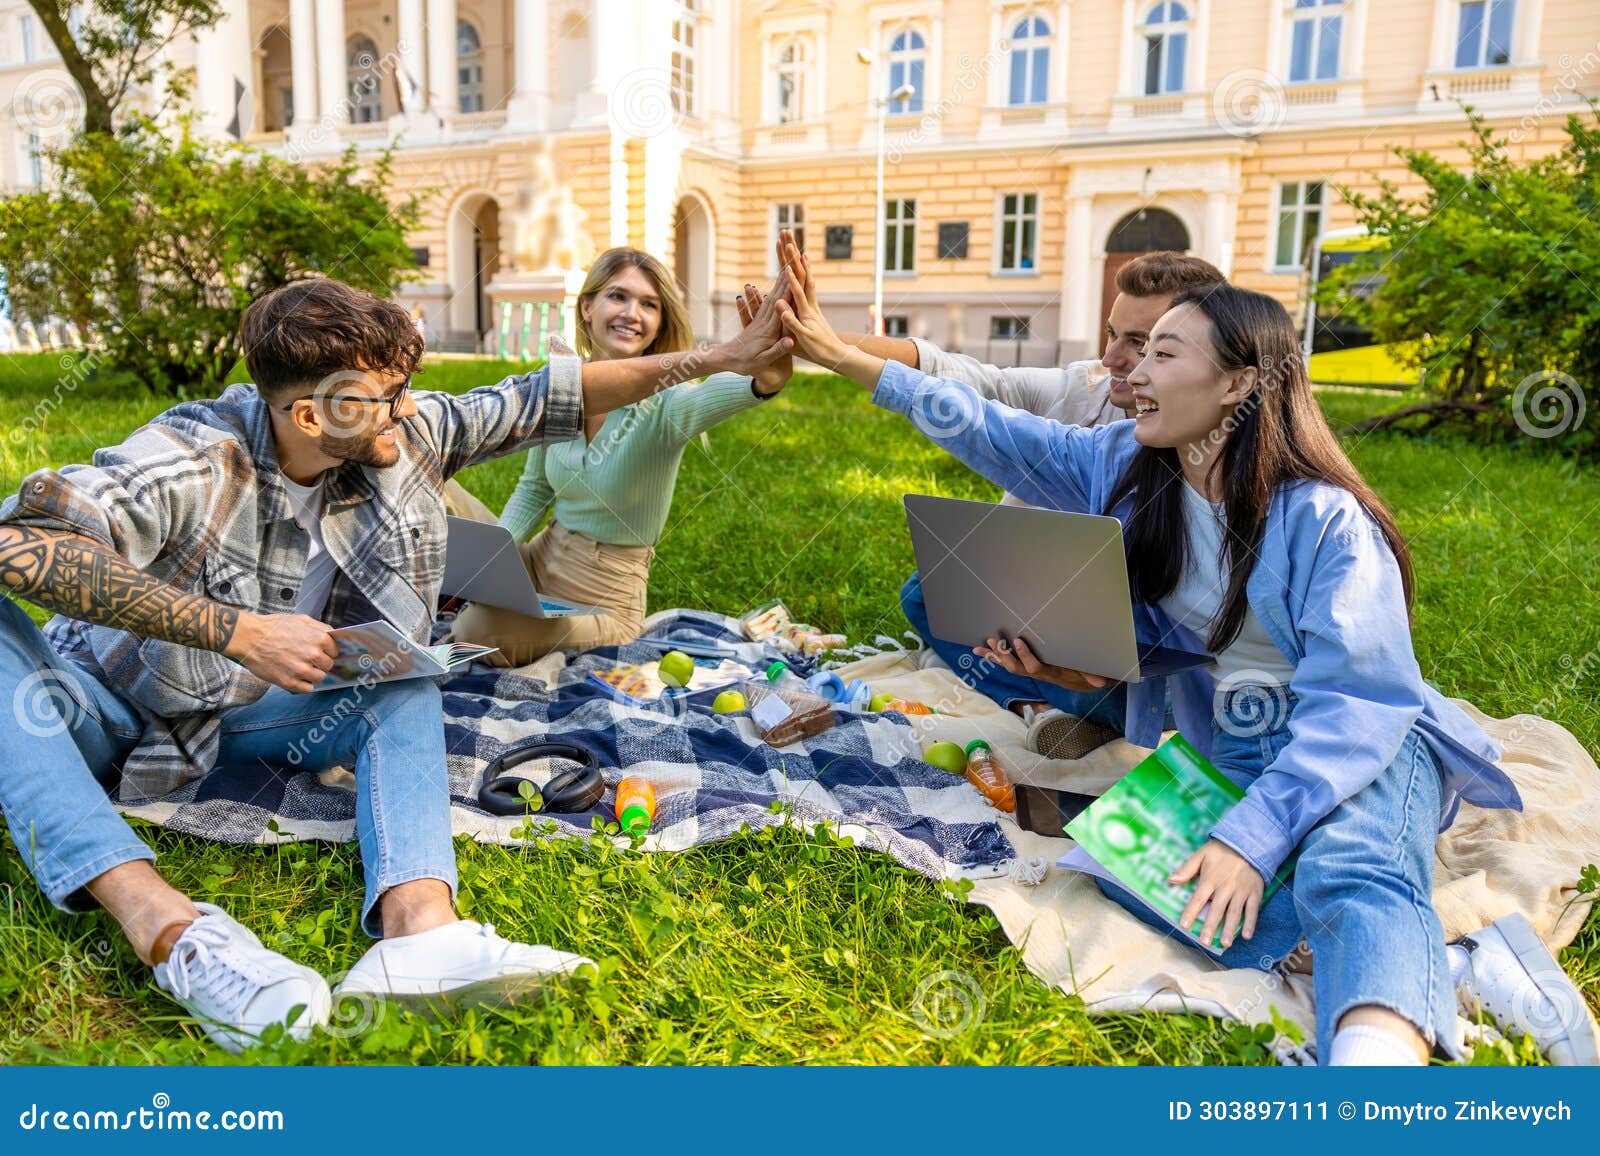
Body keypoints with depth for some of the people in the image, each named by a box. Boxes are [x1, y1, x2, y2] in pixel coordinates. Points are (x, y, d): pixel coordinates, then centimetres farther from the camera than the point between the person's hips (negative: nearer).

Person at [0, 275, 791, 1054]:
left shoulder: (399, 436, -11)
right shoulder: (192, 461, -28)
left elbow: (535, 403, -7)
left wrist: (713, 362, -10)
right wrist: (239, 630, -44)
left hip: (232, 725, 4)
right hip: (101, 714, -4)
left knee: (405, 695, -18)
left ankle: (419, 928, -43)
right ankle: (164, 924, -47)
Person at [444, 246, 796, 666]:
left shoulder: (665, 403, -19)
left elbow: (713, 395, -45)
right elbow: (533, 490, 11)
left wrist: (763, 379, -68)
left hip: (603, 596, -5)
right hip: (540, 559, 5)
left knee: (478, 631, -23)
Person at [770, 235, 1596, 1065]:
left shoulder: (1326, 521, -17)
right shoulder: (1128, 468, 1)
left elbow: (1353, 706, -22)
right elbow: (993, 434, 8)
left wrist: (1253, 834, -35)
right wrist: (840, 355, 7)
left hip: (1361, 750, -4)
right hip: (1222, 757, 5)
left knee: (1349, 877, -37)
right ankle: (1449, 968, -29)